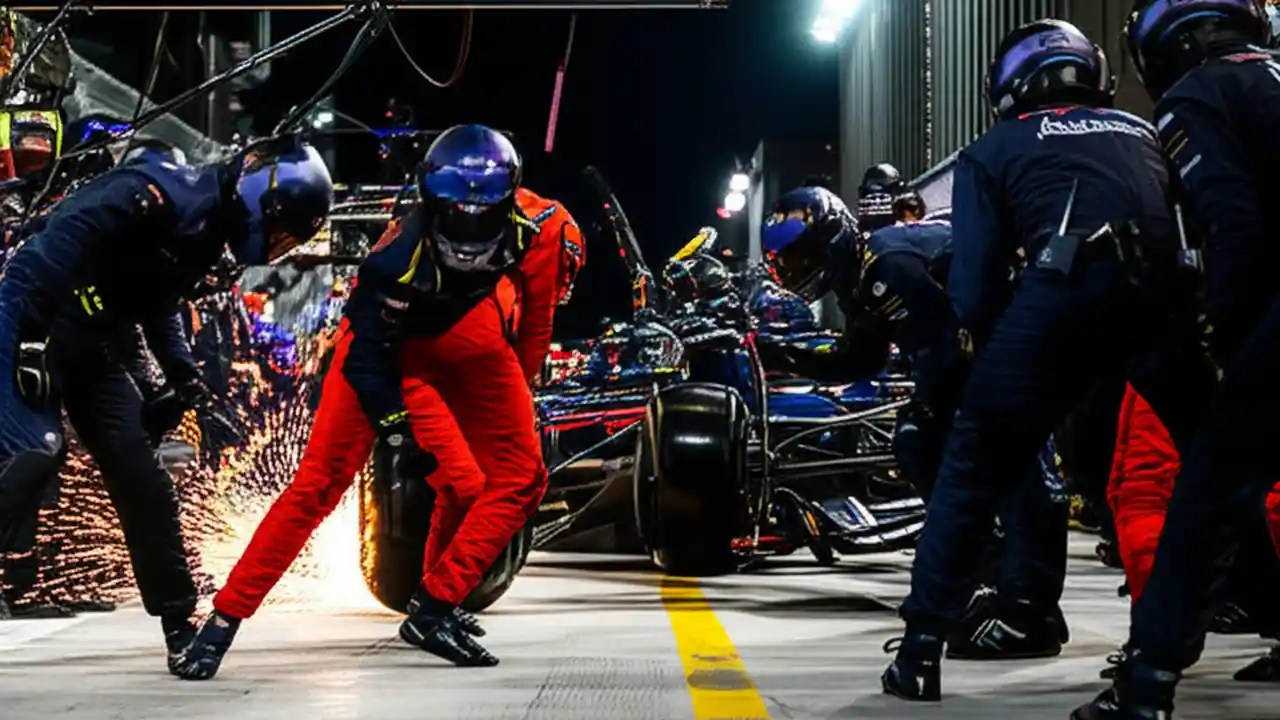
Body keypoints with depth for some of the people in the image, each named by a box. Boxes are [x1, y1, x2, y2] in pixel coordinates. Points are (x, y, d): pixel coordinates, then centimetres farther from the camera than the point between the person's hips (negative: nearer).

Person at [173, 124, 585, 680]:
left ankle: (434, 609, 10)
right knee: (321, 481, -13)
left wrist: (516, 389, 7)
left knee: (521, 477, -1)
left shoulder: (541, 229, -27)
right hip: (393, 346, -5)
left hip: (473, 343, 5)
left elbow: (537, 315, -4)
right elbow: (368, 349, -23)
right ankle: (224, 618, -9)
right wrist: (396, 431, -23)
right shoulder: (399, 257, -37)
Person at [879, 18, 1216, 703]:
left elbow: (974, 288, 12)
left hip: (1071, 286, -3)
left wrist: (1005, 358, 25)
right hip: (1176, 288, 3)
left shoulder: (994, 151, 22)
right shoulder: (1143, 133, 33)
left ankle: (921, 647, 7)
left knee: (975, 466, 10)